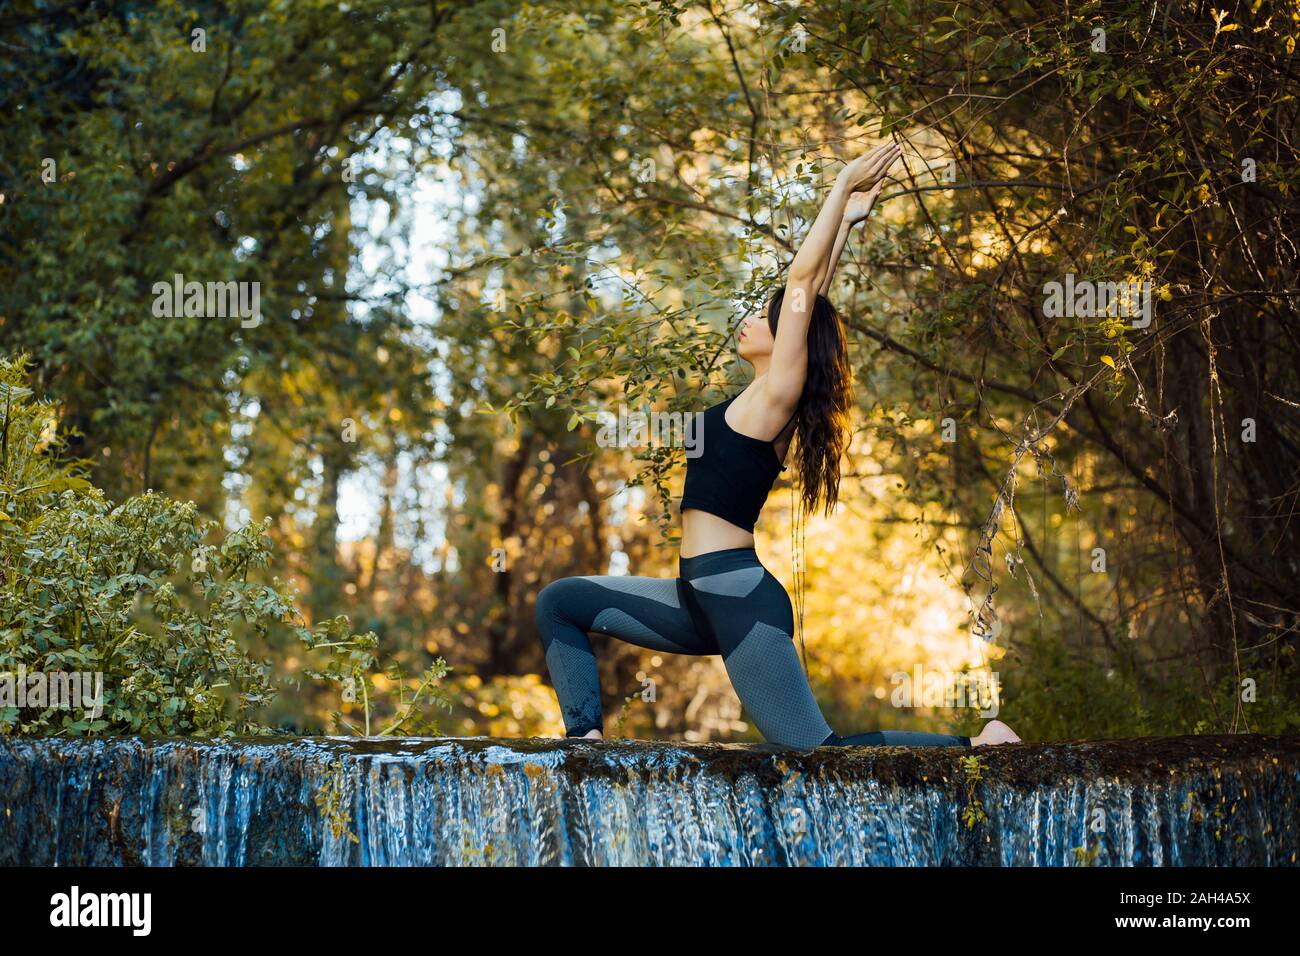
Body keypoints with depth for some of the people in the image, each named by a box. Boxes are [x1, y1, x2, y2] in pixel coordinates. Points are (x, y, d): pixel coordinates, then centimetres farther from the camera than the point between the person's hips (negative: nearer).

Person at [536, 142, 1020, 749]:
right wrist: (847, 219, 25)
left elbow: (803, 286, -11)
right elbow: (809, 291, 18)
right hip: (703, 599, 9)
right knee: (560, 601, 13)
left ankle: (977, 745, -5)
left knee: (818, 752, -14)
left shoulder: (776, 397, -8)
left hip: (741, 601, -9)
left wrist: (844, 190, -8)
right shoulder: (761, 402, 14)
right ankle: (585, 737, 5)